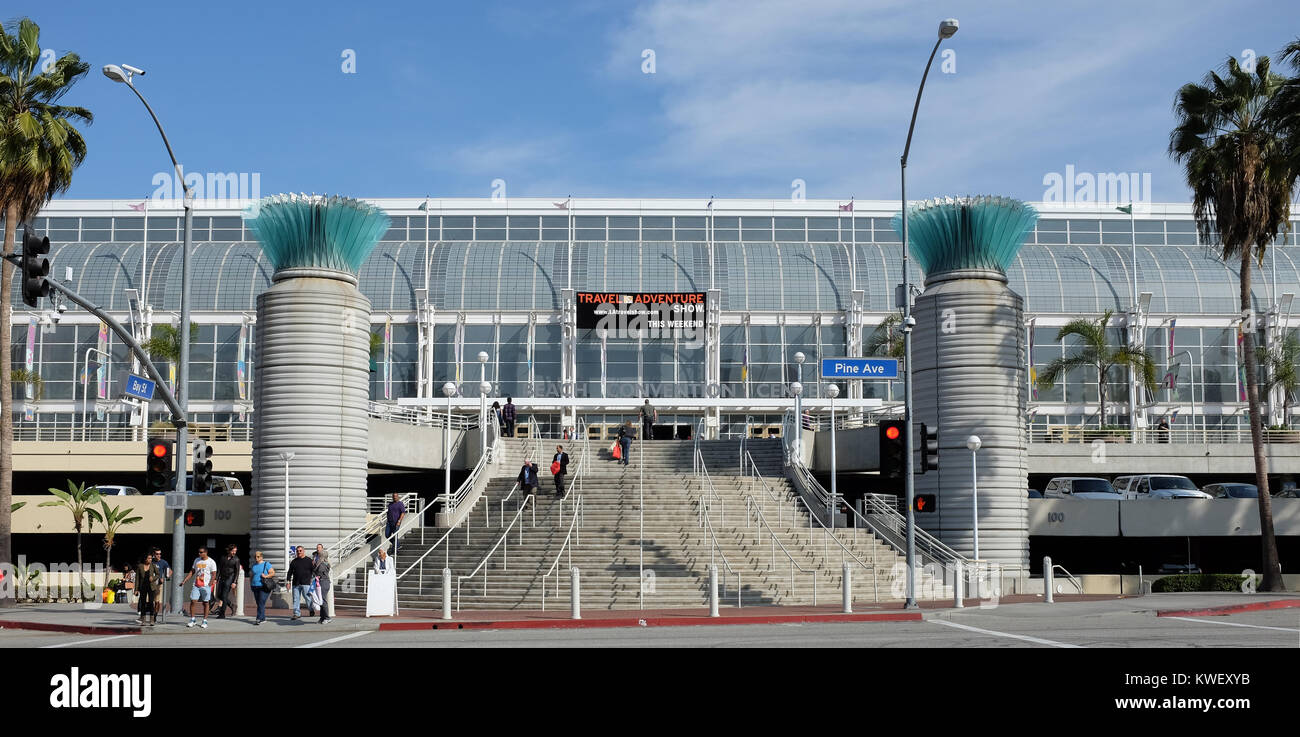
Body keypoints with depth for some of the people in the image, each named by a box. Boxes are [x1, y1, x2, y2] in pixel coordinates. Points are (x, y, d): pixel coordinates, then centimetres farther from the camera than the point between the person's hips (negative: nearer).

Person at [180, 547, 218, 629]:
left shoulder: (211, 562, -3)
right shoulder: (196, 560, 12)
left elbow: (214, 575, -6)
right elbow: (191, 572, 18)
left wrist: (209, 585, -18)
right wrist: (184, 581, 10)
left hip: (206, 586, -4)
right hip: (196, 585, 4)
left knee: (206, 603, 1)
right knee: (193, 601, -5)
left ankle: (205, 621, 8)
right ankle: (192, 620, 5)